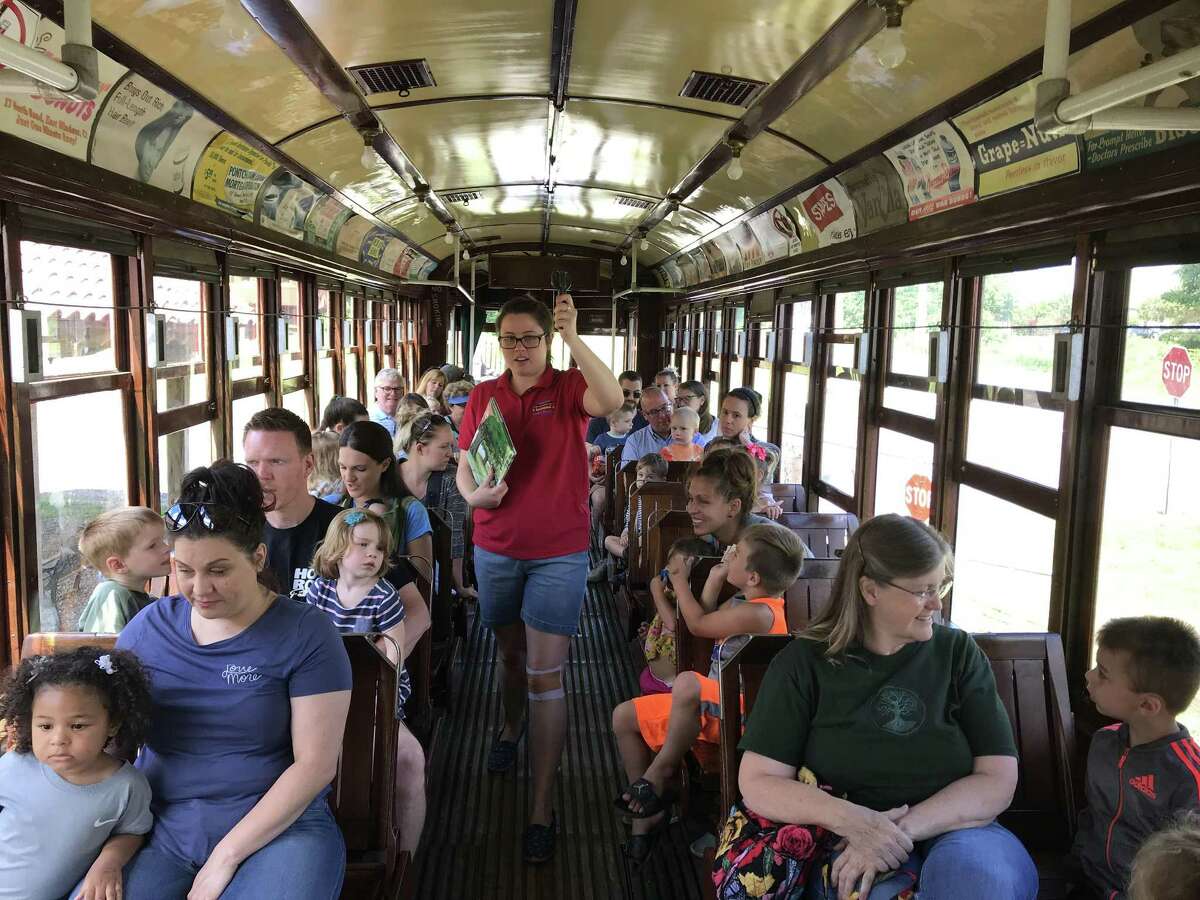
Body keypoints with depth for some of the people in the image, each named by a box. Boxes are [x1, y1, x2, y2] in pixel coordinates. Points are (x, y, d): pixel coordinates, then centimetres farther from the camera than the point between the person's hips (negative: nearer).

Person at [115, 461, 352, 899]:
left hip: (279, 827, -3)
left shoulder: (306, 633, -7)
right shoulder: (149, 626, 6)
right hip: (160, 830, 3)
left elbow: (315, 764, -9)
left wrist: (226, 857, -12)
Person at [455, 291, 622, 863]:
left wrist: (573, 337, -33)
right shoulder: (483, 397, 4)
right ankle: (510, 728, 50)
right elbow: (463, 468, 4)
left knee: (545, 674, -5)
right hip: (495, 551, 4)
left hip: (559, 553, -3)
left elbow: (612, 400, -28)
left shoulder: (569, 389, -6)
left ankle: (542, 805, 3)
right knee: (510, 654, 21)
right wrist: (473, 494, -18)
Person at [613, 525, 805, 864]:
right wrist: (714, 580, 8)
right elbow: (707, 618, 20)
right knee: (624, 716, 5)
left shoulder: (758, 612, -20)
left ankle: (660, 771, -18)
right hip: (713, 705, 10)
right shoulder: (743, 601, 9)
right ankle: (647, 814, 11)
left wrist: (680, 581, 5)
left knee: (687, 682, -42)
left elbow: (698, 625, -9)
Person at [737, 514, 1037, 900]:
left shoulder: (958, 653, 4)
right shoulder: (803, 663, -1)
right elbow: (757, 784, -4)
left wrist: (901, 831, -17)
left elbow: (998, 781, -2)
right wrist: (849, 820, -23)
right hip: (848, 848, -1)